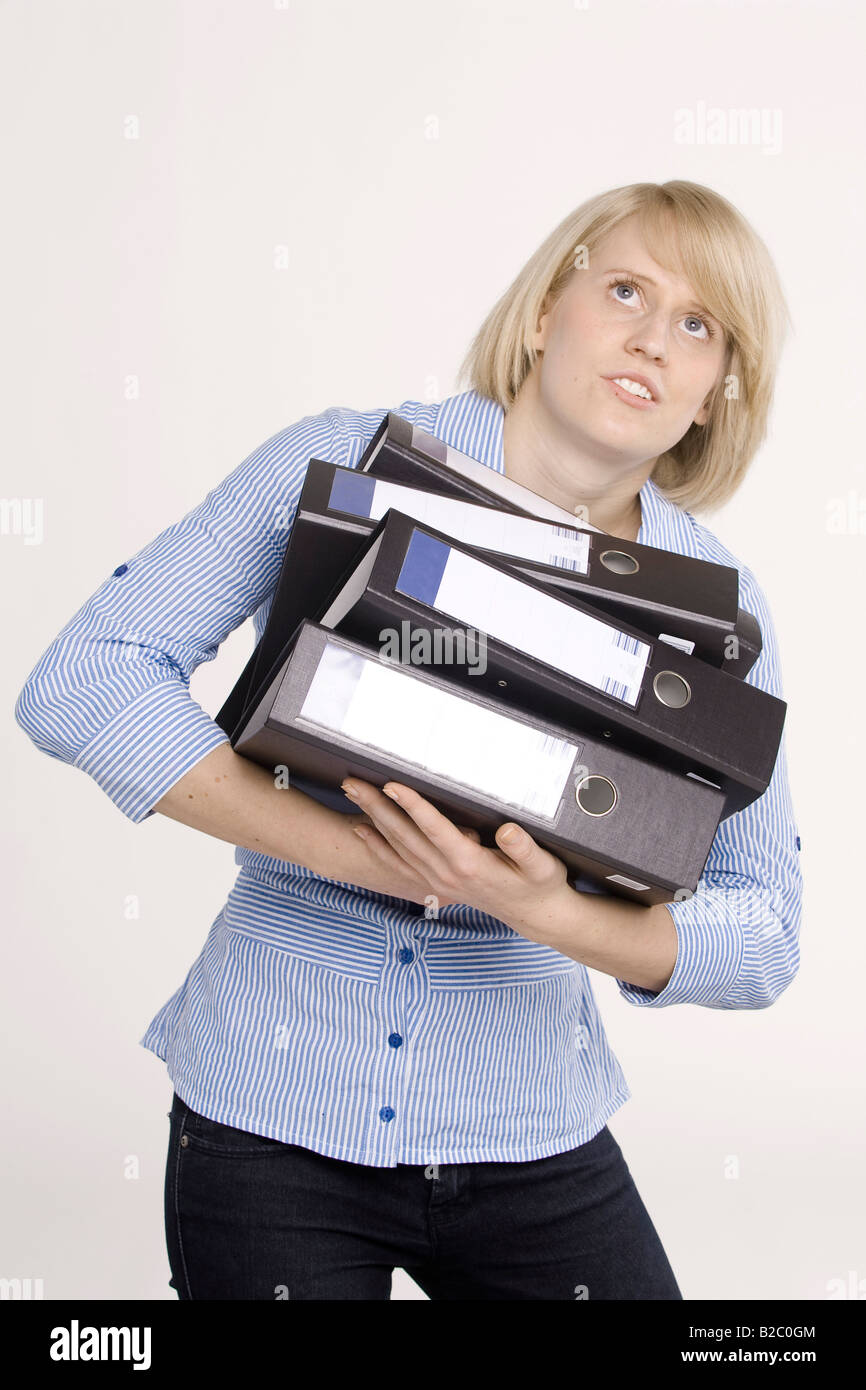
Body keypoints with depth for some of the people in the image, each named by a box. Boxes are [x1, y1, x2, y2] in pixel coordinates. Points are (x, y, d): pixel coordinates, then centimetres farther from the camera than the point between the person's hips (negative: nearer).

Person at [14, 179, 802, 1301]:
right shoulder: (343, 464, -9)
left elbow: (763, 936, -4)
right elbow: (83, 681, -15)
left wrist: (552, 914, -24)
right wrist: (357, 851, -23)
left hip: (530, 1135, 3)